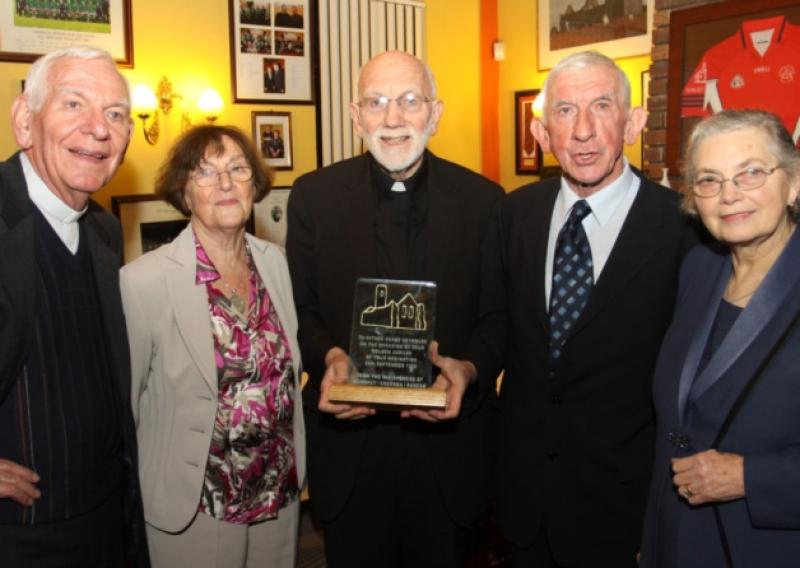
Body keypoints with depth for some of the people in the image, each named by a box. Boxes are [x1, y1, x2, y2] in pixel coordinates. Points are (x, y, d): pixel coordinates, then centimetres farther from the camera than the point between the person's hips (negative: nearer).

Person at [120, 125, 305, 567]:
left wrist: (295, 469, 11)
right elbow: (122, 398, -9)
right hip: (196, 507, -4)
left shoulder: (274, 260, -1)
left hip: (281, 494, 5)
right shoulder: (144, 280, -18)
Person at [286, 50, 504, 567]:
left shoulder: (483, 200, -4)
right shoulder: (314, 196, -3)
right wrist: (329, 356, -19)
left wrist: (470, 369, -19)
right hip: (349, 438, 0)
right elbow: (300, 308, 0)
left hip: (446, 445, 0)